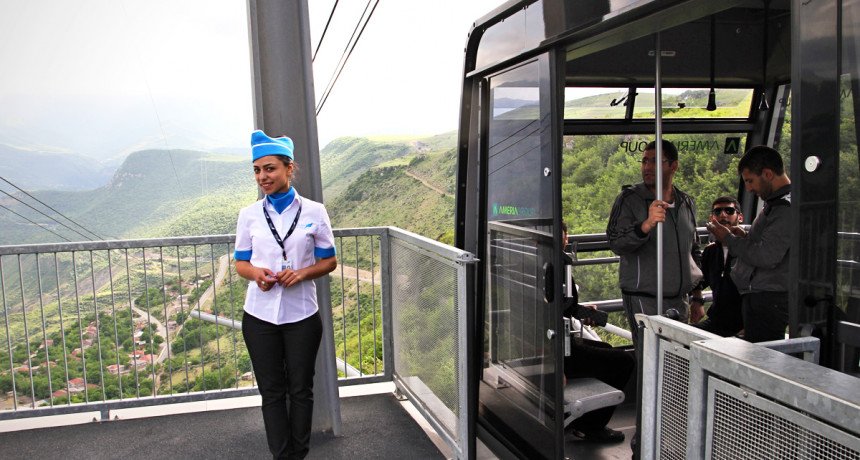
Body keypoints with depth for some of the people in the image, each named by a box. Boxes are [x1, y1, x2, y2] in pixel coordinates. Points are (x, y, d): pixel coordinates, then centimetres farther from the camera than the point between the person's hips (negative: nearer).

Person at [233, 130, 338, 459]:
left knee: (300, 389, 11)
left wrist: (302, 273, -18)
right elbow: (241, 263, 7)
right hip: (260, 316, 1)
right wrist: (256, 273, -17)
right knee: (272, 392, 9)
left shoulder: (314, 211, -3)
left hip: (302, 315, -1)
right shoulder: (249, 215, 2)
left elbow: (329, 261, 2)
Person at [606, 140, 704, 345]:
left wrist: (697, 299, 19)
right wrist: (646, 225, -35)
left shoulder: (687, 203, 12)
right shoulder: (630, 199, -4)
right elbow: (616, 244, -17)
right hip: (644, 299, -5)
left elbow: (694, 253, 20)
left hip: (679, 299, 5)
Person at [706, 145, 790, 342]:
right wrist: (745, 237, 10)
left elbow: (767, 257, -22)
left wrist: (729, 239, -9)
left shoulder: (787, 206, -15)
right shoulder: (776, 203, 18)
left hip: (768, 299, -10)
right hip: (758, 296, 10)